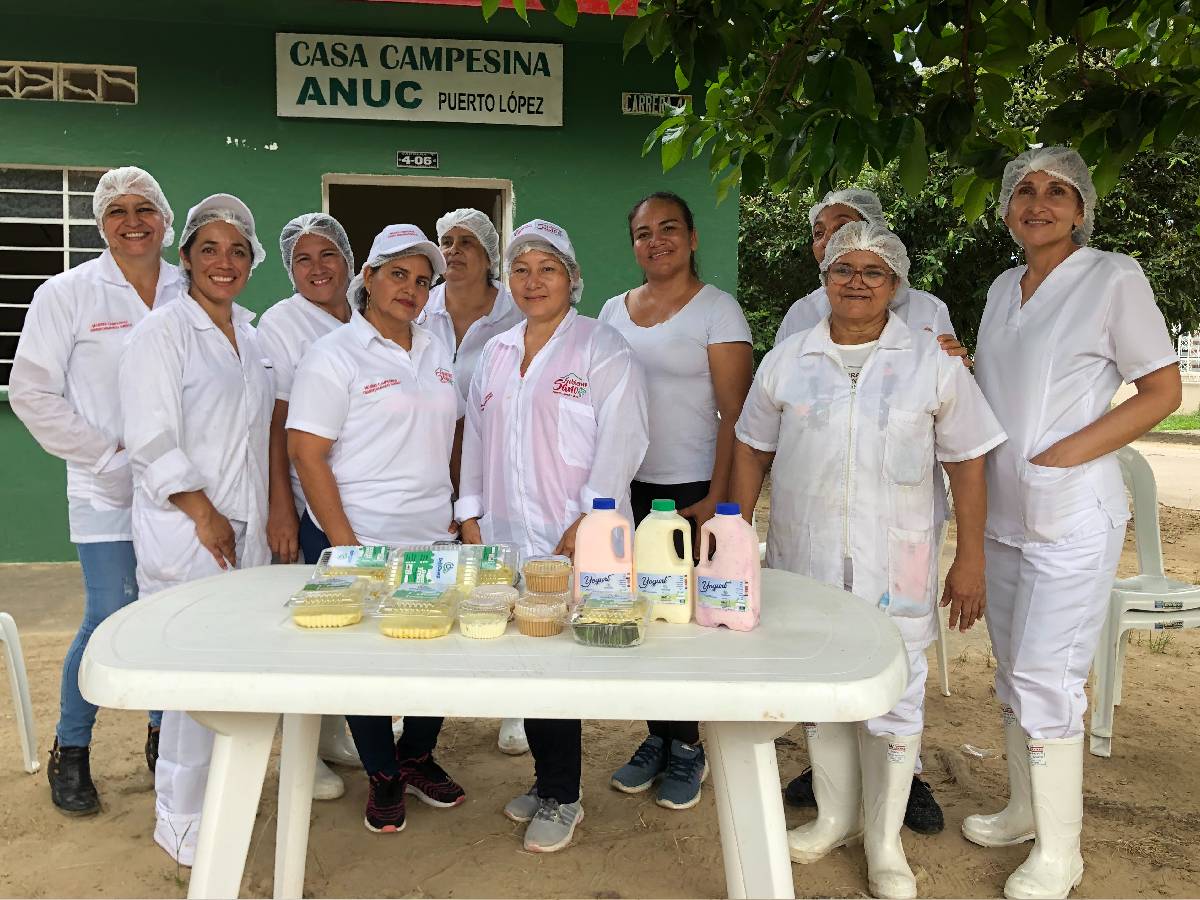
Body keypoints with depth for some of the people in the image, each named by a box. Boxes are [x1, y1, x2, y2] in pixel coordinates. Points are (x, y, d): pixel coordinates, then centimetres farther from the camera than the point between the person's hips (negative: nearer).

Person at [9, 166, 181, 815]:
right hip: (108, 493, -2)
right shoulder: (68, 294, 0)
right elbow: (32, 393, -1)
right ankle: (69, 753, 21)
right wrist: (109, 454, -7)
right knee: (111, 622, -4)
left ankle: (164, 738, 28)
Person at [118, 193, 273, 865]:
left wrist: (266, 518, 14)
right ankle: (183, 822, 13)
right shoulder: (162, 333, -7)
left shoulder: (251, 334, 14)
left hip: (246, 531, 7)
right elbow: (153, 443, -13)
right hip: (186, 533, -6)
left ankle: (220, 796, 27)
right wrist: (205, 515, -13)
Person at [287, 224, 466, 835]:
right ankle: (382, 777, 27)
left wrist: (456, 506, 9)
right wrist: (344, 544, -16)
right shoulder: (334, 355, -7)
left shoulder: (436, 351, 11)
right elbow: (306, 453, -12)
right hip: (363, 540, -5)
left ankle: (417, 759, 32)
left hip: (436, 538, 5)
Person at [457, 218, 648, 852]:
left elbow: (621, 443, -10)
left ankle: (560, 798, 14)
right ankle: (548, 781, 26)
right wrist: (471, 516, 11)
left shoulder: (602, 348, -2)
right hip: (506, 538, 6)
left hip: (573, 542, -5)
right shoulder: (495, 353, 16)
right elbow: (475, 439, 18)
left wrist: (586, 523, -16)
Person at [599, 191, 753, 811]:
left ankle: (689, 746, 19)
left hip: (691, 488, -4)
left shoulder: (717, 308, -4)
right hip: (626, 487, 5)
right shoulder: (614, 311, 12)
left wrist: (716, 498, -16)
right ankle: (657, 737, 24)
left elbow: (735, 410, -9)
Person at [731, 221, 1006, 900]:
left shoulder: (933, 361, 0)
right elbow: (753, 449, 11)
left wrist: (970, 559, -3)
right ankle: (836, 816, 33)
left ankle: (886, 843, 22)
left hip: (896, 562, -2)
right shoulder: (787, 360, 5)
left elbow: (967, 461, 1)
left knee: (895, 696, 4)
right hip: (804, 557, 2)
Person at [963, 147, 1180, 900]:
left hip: (1071, 516, -7)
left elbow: (1164, 391, -7)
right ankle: (1026, 808, 30)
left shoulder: (1114, 277, -7)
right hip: (1004, 512, 7)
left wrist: (1064, 456, -16)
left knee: (1046, 675, -6)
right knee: (1012, 666, 14)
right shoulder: (1004, 287, 12)